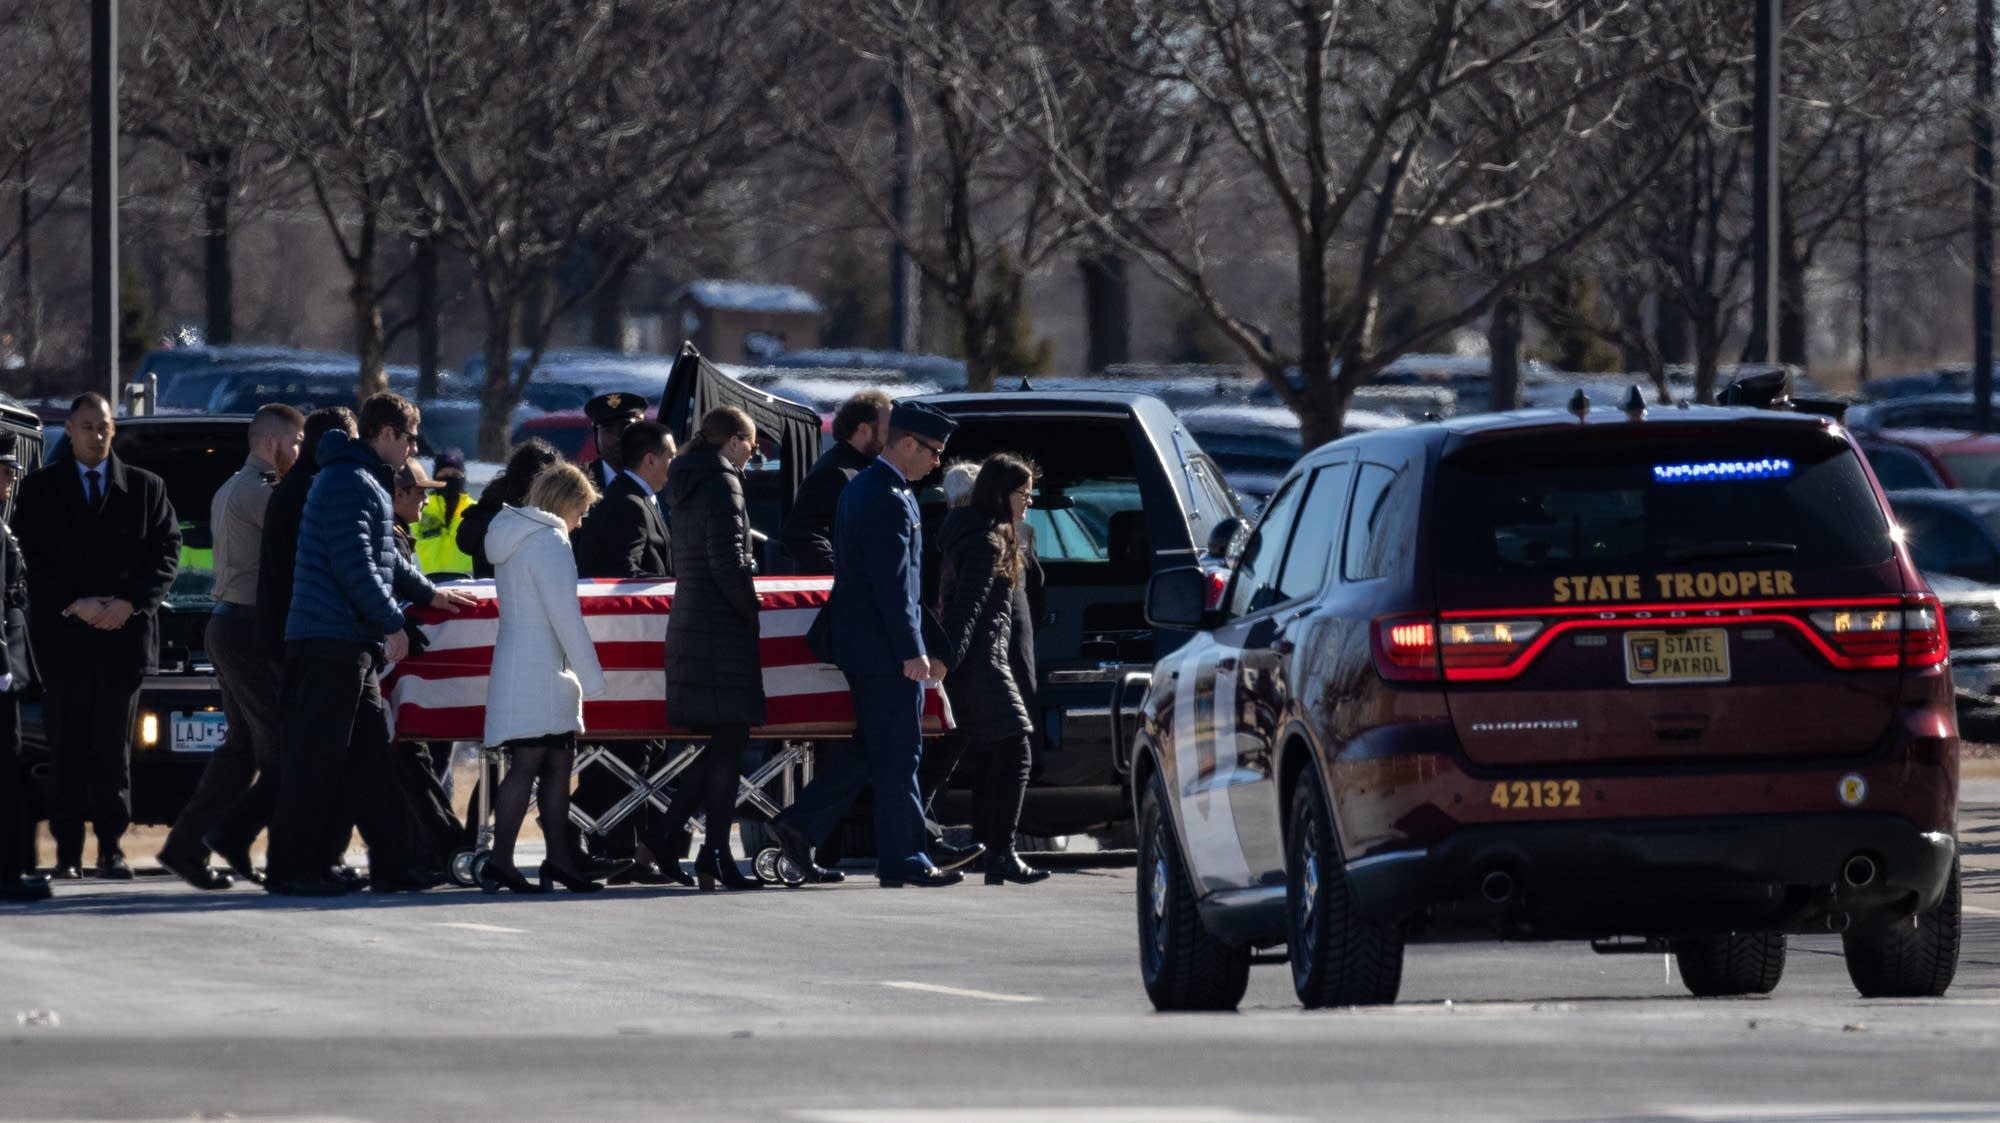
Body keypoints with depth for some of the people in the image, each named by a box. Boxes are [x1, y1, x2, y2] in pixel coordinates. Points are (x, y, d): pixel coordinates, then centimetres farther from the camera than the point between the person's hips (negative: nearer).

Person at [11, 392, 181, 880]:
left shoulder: (145, 489, 10)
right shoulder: (40, 489, 8)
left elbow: (167, 550, 5)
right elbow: (30, 558, 1)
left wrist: (129, 603, -8)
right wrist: (76, 604, -12)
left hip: (124, 634, 0)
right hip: (63, 638, 0)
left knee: (113, 748, 0)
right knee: (67, 749, -1)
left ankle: (112, 847, 3)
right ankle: (67, 852, 0)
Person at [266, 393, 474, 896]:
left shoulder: (366, 482, 22)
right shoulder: (351, 483, -12)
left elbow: (385, 558, 34)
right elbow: (354, 564, -19)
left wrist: (428, 593, 36)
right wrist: (392, 623, -16)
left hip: (352, 645, 11)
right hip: (332, 642, -11)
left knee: (370, 757, 10)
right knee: (315, 759, -8)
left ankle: (392, 864, 12)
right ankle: (292, 868, -7)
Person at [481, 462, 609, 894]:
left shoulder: (514, 538, 17)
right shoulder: (548, 542, -12)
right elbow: (565, 615, -16)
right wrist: (592, 677, -13)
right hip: (539, 672, -10)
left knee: (559, 762, 9)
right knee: (528, 764, -9)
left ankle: (558, 858, 8)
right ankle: (500, 860, -10)